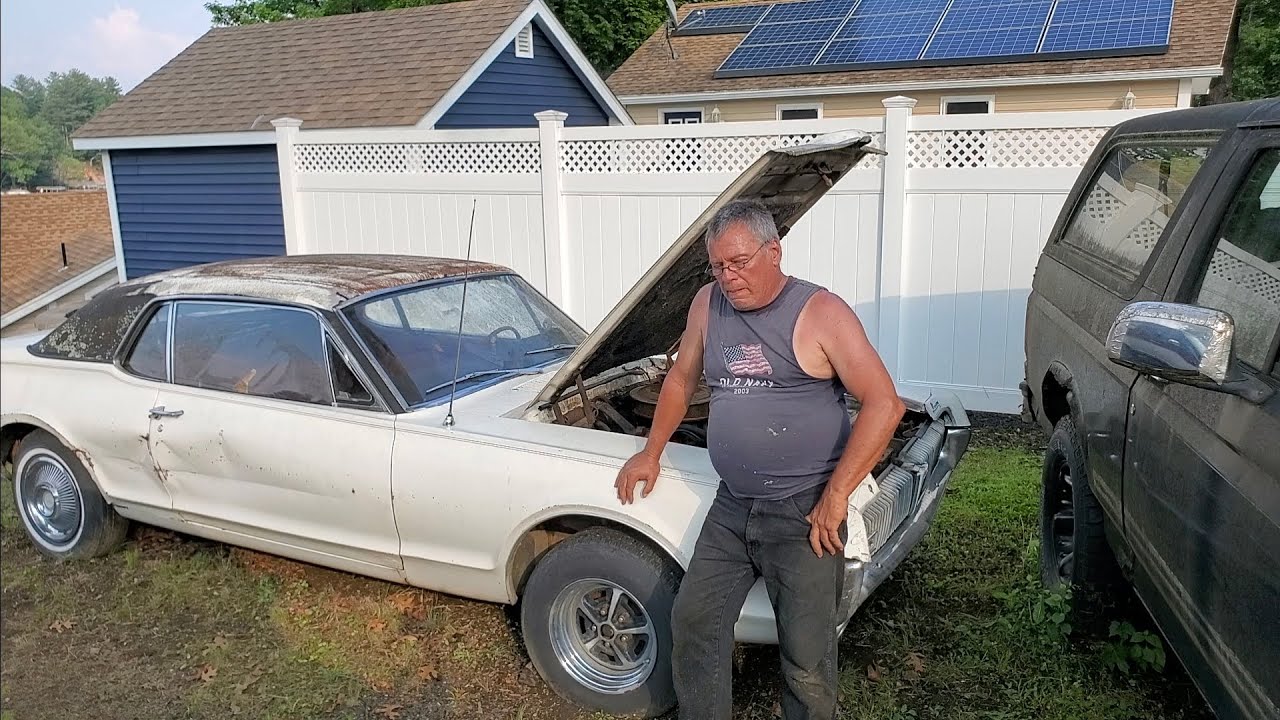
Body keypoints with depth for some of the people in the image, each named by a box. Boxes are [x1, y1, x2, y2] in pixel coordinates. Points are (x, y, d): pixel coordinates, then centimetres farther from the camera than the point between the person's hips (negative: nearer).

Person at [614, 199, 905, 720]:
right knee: (693, 623, 10)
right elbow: (680, 380, 21)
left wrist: (835, 497, -17)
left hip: (804, 513, -5)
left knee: (806, 654, 2)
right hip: (731, 508, 6)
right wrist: (651, 453, 23)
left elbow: (884, 405, -15)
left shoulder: (821, 313, -11)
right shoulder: (708, 305, 6)